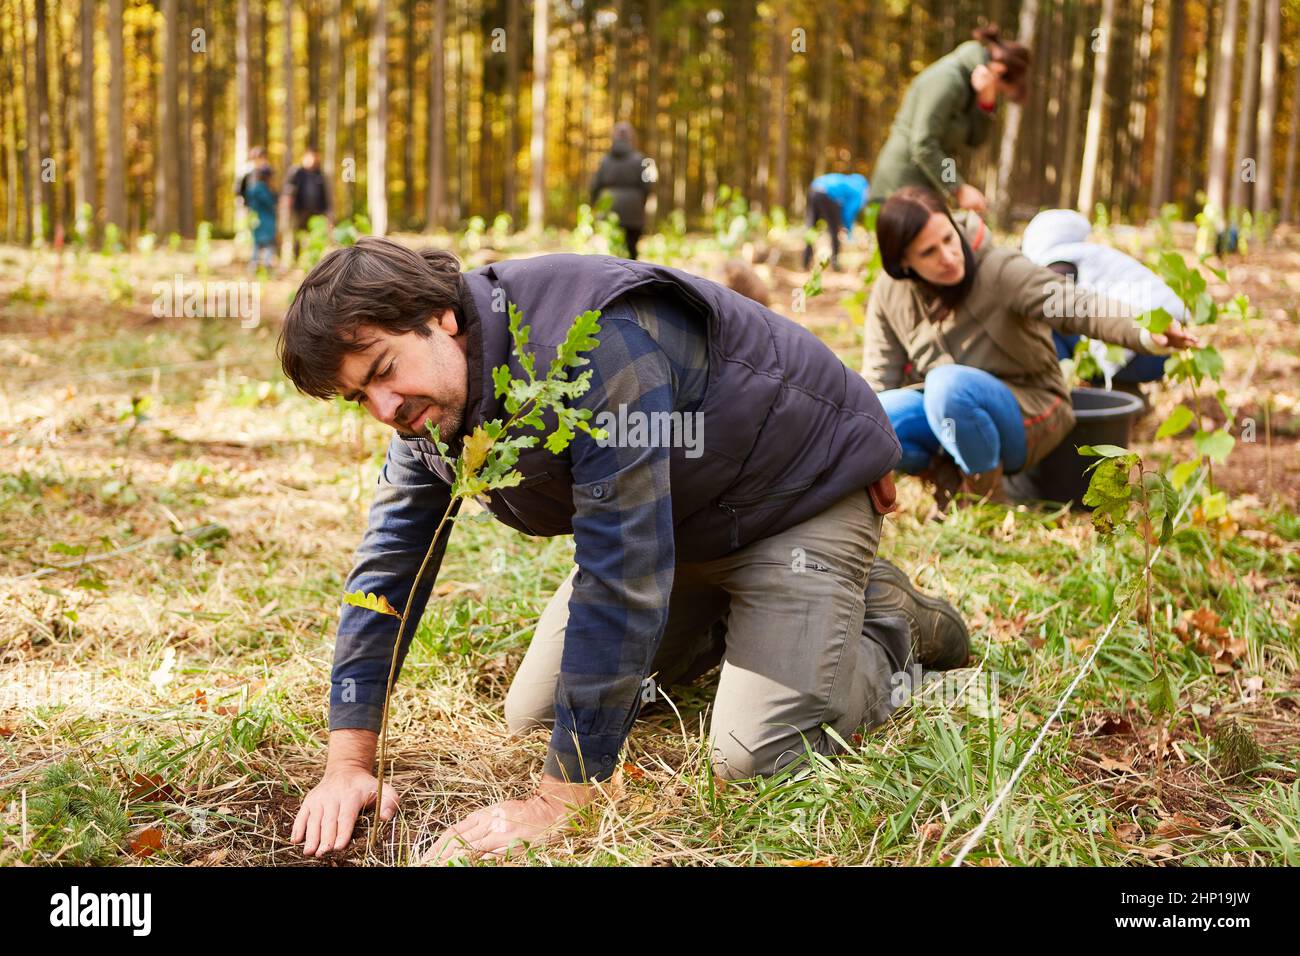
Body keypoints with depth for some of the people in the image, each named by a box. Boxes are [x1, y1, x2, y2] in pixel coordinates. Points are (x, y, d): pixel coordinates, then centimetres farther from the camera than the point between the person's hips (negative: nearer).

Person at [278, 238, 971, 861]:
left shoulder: (593, 345, -39)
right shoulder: (429, 401, -11)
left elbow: (619, 577, -40)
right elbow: (389, 560, -5)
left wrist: (555, 801, -35)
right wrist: (348, 764, -11)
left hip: (799, 493, -8)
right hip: (676, 523, 8)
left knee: (760, 759, -21)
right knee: (530, 720, 6)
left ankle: (889, 622, 8)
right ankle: (723, 614, 24)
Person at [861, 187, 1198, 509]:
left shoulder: (1000, 270, -18)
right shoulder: (889, 295, -3)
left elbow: (1075, 305, -30)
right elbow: (879, 379, 2)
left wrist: (1144, 336, -48)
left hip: (1026, 416, -4)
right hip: (945, 410, 4)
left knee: (947, 384, -37)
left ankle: (986, 489, -14)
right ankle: (946, 475, -1)